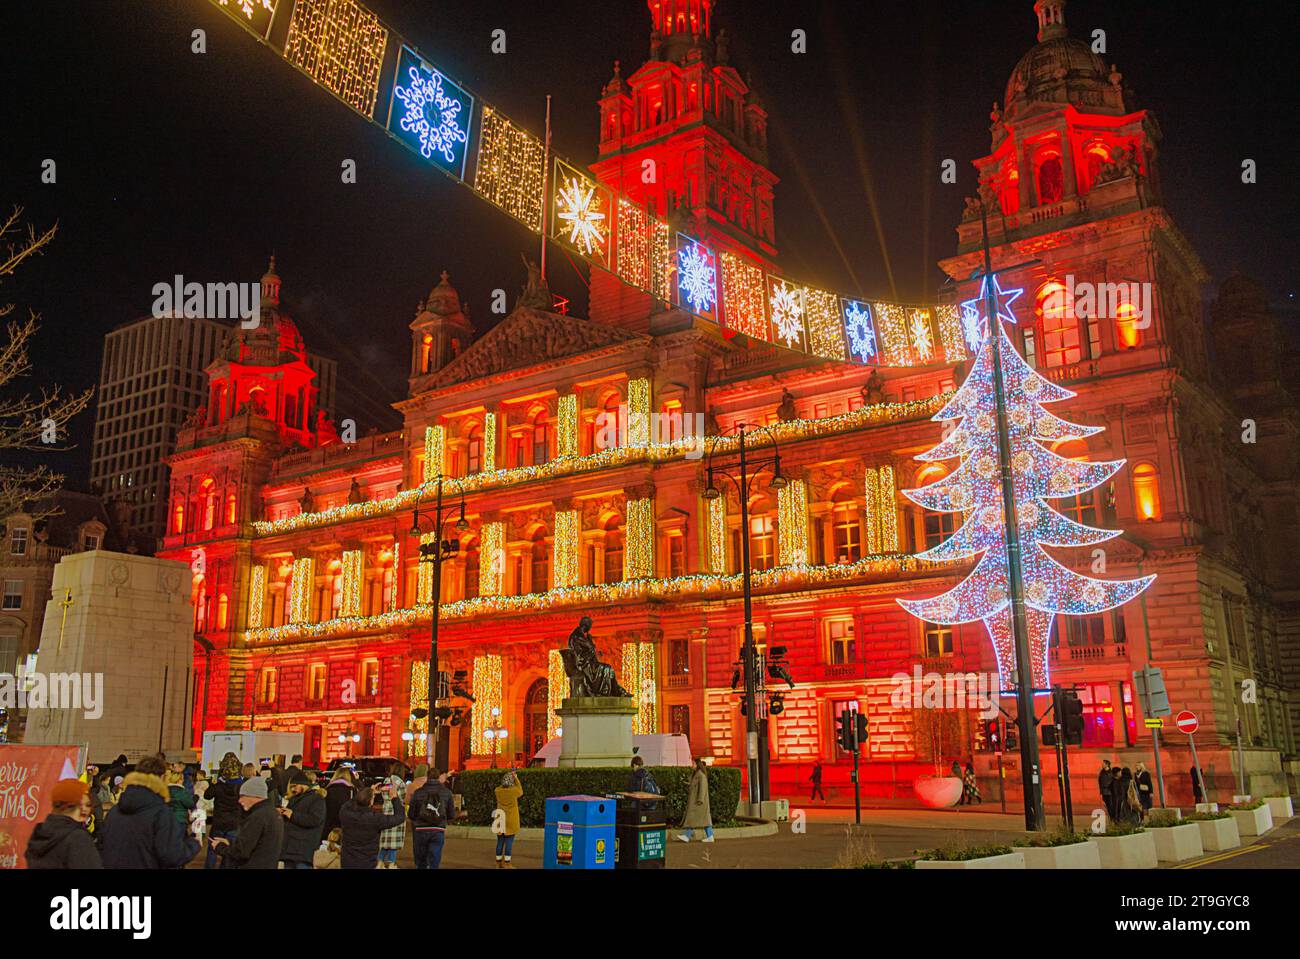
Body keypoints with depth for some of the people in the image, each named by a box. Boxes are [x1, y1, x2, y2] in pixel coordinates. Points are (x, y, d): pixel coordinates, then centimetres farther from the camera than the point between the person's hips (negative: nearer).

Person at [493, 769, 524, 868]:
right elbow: (520, 792, 8)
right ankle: (507, 864, 1)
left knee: (500, 841, 12)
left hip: (501, 819, 4)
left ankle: (499, 863, 19)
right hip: (511, 820, -4)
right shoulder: (514, 790, -16)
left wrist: (507, 777, 16)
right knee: (509, 842, 0)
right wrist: (516, 779, 11)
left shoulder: (498, 791, -6)